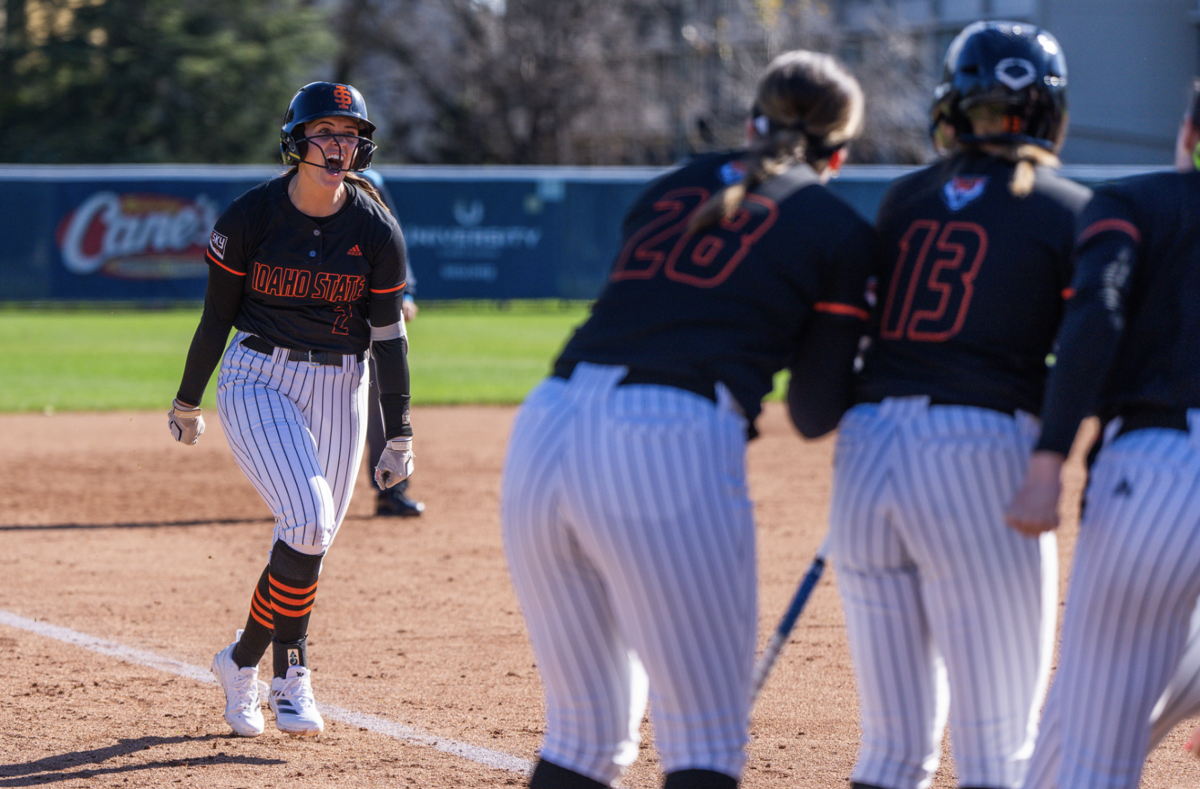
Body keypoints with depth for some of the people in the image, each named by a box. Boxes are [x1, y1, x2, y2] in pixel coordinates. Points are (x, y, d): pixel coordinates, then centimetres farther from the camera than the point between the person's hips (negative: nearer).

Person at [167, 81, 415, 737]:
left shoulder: (376, 230, -5)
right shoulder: (250, 217, -10)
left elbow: (388, 337, 1)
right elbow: (216, 314, 0)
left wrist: (399, 435, 1)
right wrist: (187, 402, 9)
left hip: (338, 388, 3)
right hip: (256, 380, -3)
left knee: (311, 540, 3)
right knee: (307, 520, -20)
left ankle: (244, 661, 24)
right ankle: (290, 674, -4)